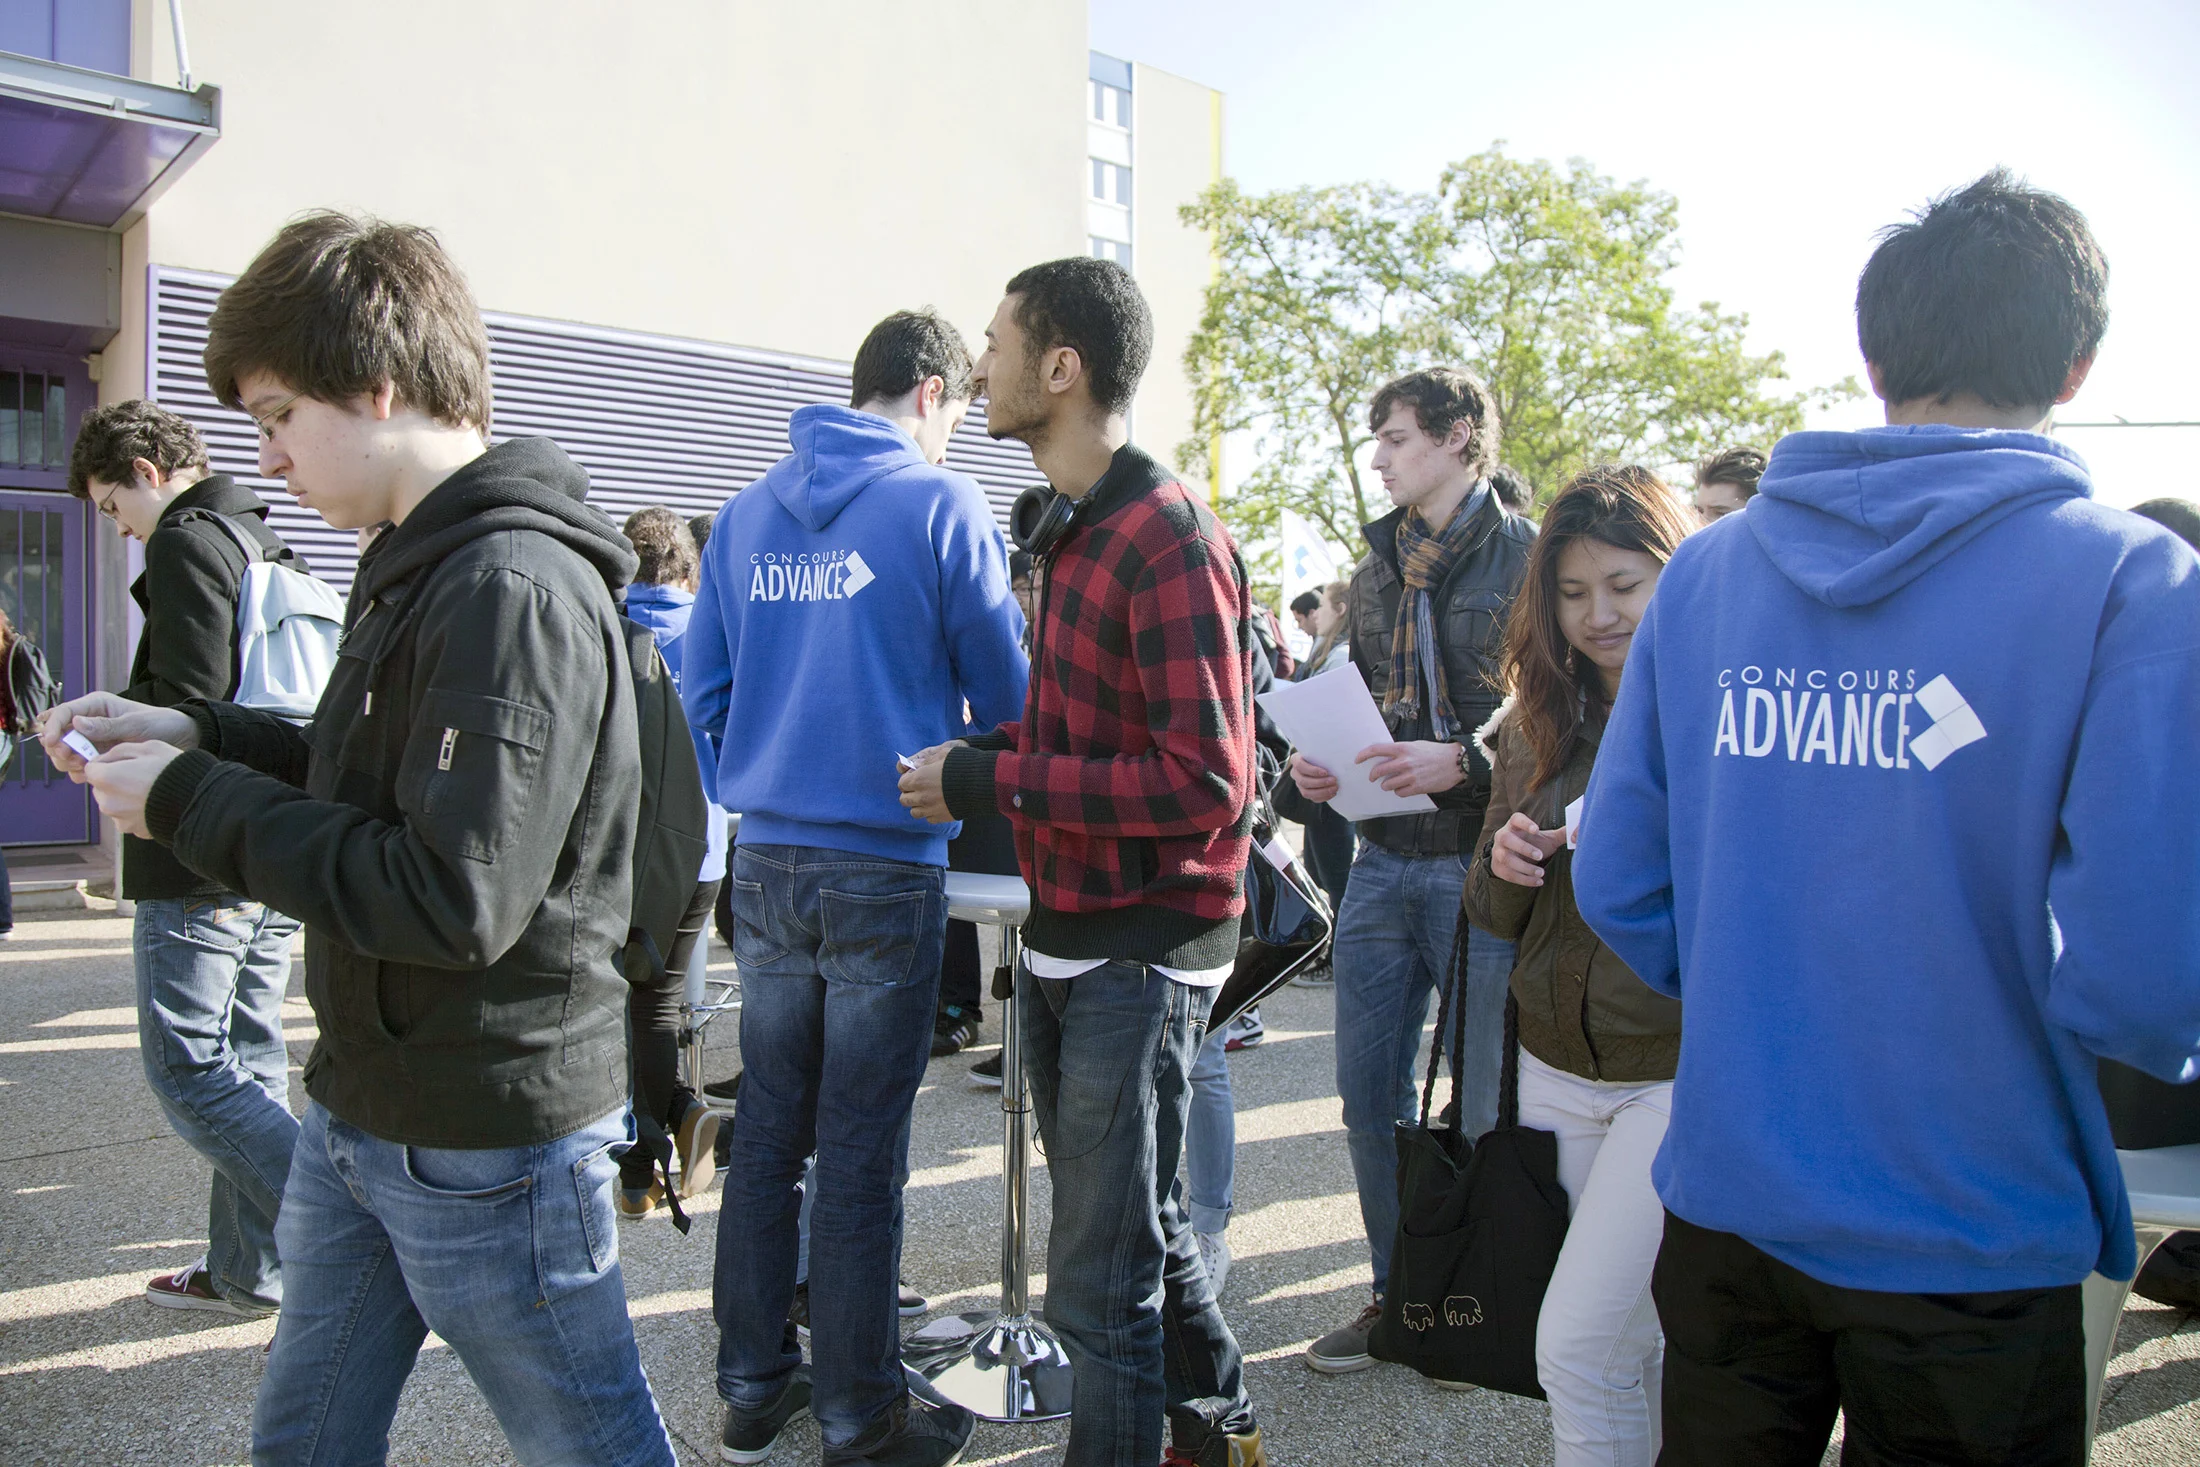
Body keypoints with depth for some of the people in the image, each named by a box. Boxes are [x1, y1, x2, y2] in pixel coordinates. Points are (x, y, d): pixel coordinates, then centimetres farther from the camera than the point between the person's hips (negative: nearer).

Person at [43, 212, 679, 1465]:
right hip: (362, 1114, 10)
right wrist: (196, 736, 4)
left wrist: (194, 803, -18)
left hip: (491, 1146, -9)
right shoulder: (418, 565, 9)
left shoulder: (514, 589, -23)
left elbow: (458, 900, -28)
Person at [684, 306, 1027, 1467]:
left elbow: (703, 695, 12)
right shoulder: (940, 507, -7)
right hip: (884, 863, -5)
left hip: (765, 860, 5)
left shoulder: (747, 515, 8)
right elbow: (1007, 696, -2)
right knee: (861, 1151, 3)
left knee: (767, 1128, 14)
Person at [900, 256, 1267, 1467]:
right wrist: (977, 754, 3)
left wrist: (992, 780, -22)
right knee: (1133, 1221, 23)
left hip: (1140, 954, -10)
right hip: (1067, 936, 10)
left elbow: (1204, 779, -24)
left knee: (1102, 1276, 1)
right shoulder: (1075, 531, 13)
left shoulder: (1171, 541, -18)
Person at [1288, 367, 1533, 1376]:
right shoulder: (1377, 571, 14)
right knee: (1368, 1095, 11)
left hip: (1482, 868, -6)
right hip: (1383, 863, 6)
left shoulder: (1528, 558, -6)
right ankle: (1399, 1293, 28)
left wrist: (1462, 763, -24)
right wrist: (1318, 764, 2)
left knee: (1485, 1106, 6)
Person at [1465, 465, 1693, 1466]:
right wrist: (1506, 865, -11)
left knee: (1576, 1346, -7)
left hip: (1680, 1073, -5)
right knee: (1625, 1347, 15)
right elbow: (1492, 915, 11)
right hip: (1557, 1070, 5)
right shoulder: (1539, 722, 7)